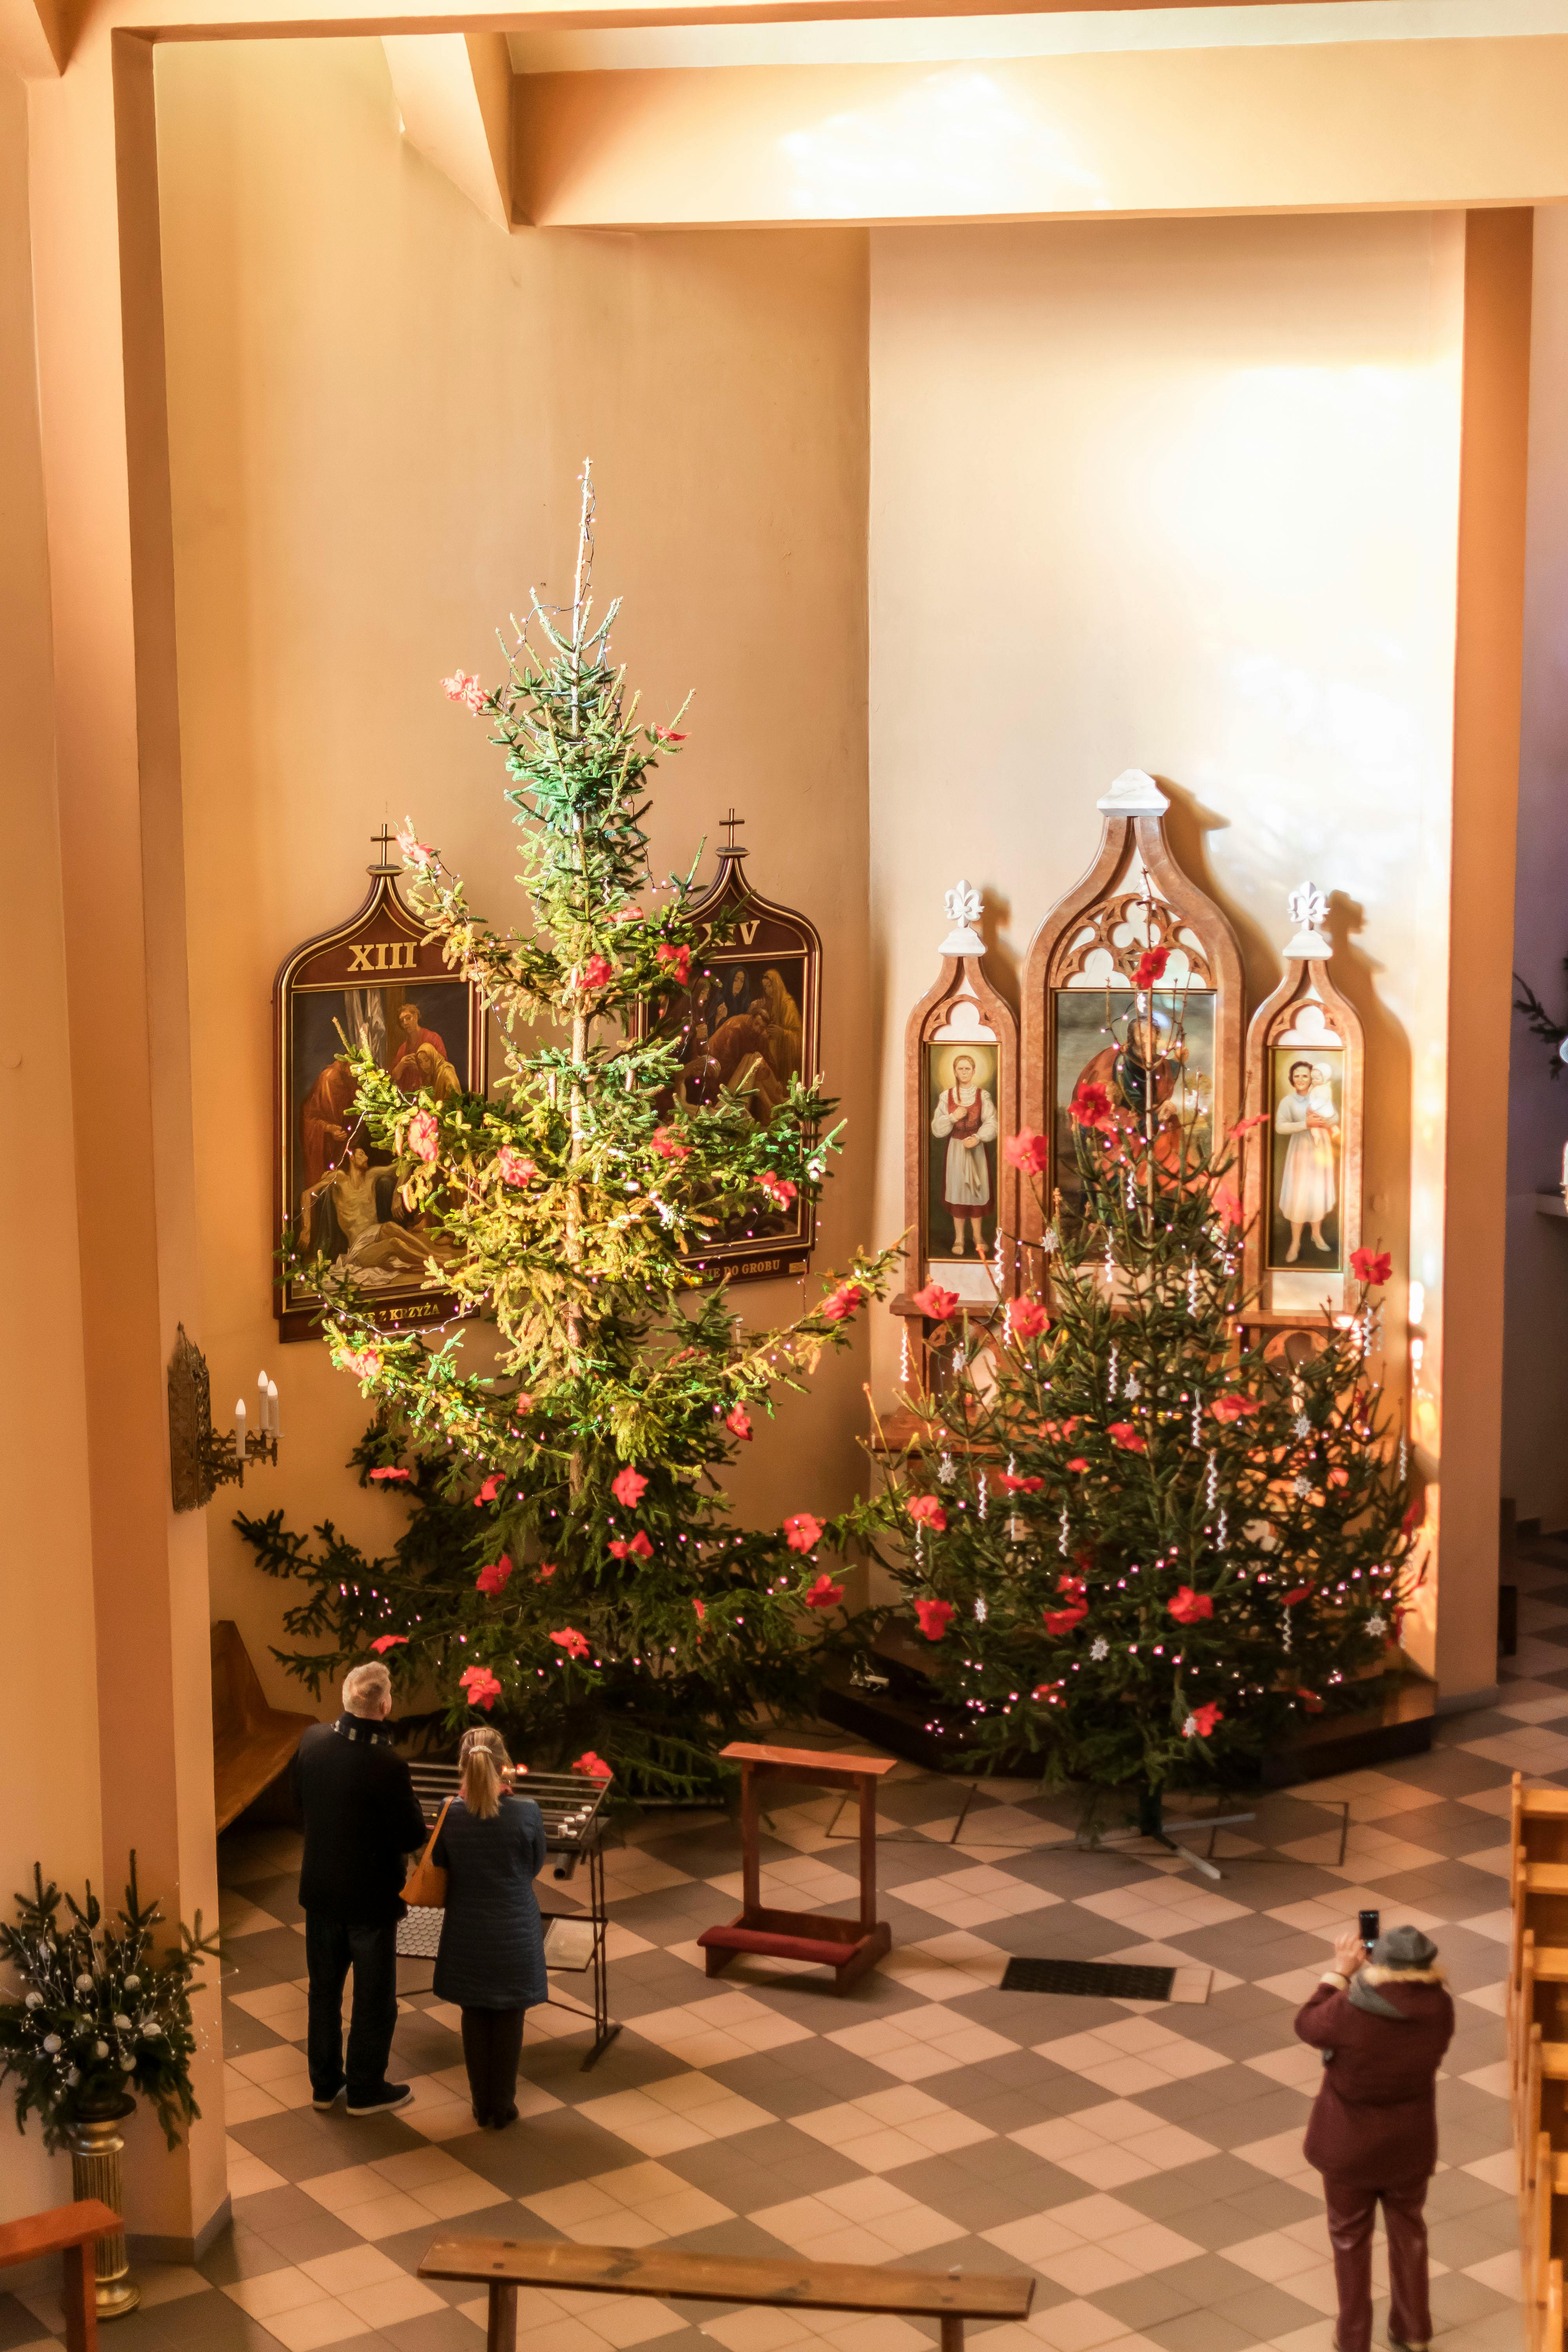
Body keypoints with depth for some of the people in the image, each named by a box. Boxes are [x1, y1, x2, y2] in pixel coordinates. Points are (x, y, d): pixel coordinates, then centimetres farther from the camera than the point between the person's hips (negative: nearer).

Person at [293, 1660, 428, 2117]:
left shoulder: (312, 1741, -12)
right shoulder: (387, 1765, -29)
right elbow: (412, 1837, -20)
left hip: (319, 1889, 5)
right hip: (370, 1896, -5)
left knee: (324, 1990, 21)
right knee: (374, 1999, 14)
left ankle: (324, 2083, 34)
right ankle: (366, 2091, 27)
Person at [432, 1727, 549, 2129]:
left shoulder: (451, 1814, -16)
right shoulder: (526, 1813, -21)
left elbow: (440, 1865, 1)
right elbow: (536, 1867, -4)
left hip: (467, 1933, 2)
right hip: (514, 1931, -1)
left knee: (475, 2017, 18)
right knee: (508, 2019, 15)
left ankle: (483, 2106, 29)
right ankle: (502, 2107, 26)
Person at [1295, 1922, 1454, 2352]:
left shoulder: (1349, 2012, -31)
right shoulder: (1440, 2009, -21)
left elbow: (1308, 2026, -11)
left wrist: (1340, 1972, -5)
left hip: (1350, 2144, -3)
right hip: (1411, 2141, 3)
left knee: (1351, 2238, 18)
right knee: (1408, 2231, 25)